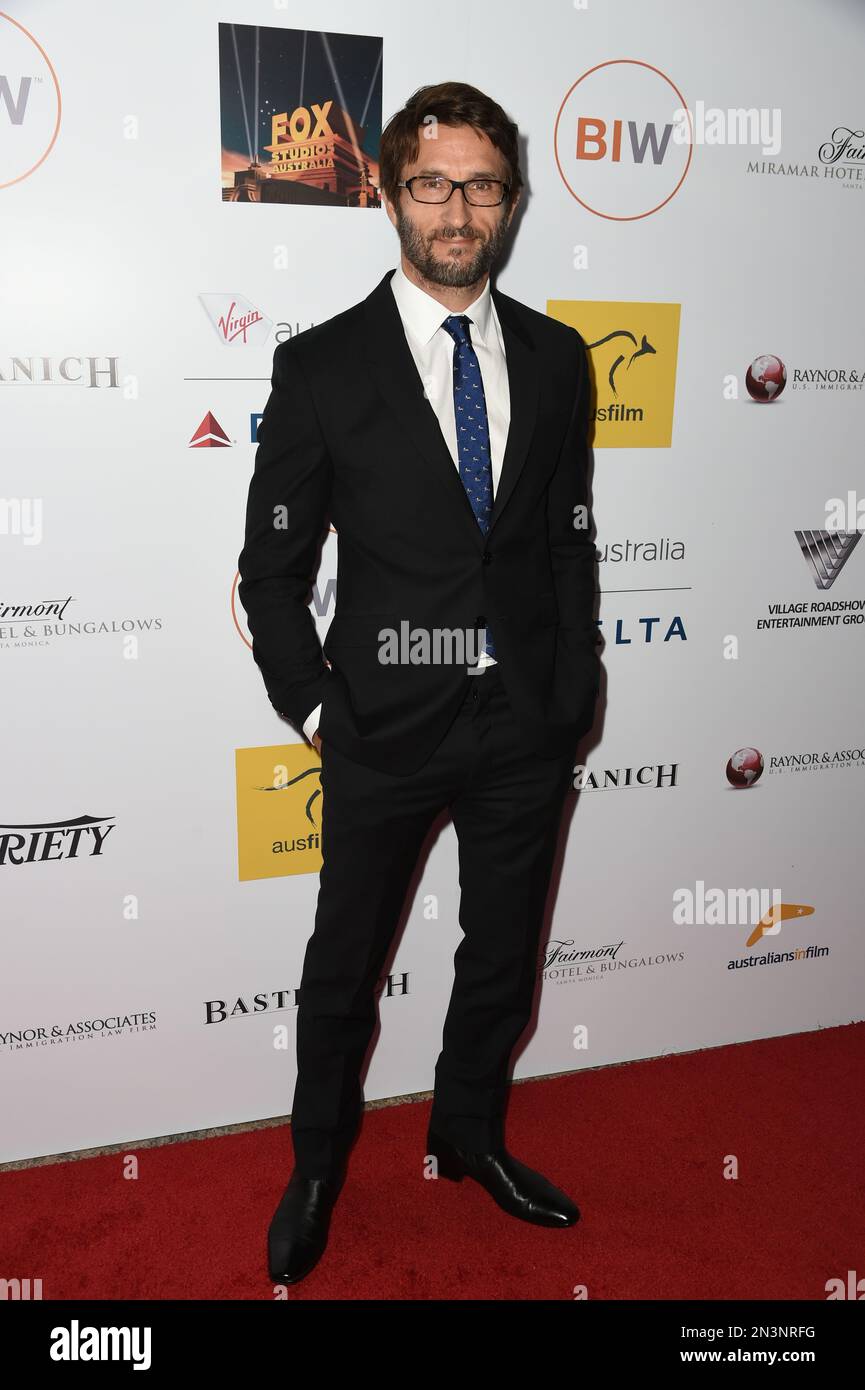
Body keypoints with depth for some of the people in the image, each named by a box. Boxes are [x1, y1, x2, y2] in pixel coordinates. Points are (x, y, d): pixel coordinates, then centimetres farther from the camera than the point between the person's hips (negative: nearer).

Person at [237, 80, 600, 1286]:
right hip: (386, 731, -3)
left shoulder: (557, 360, 3)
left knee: (503, 956, 19)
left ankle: (469, 1134, 45)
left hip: (529, 730, 3)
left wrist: (573, 694, 2)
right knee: (344, 966, 14)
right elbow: (272, 568, -3)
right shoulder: (321, 367, -7)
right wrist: (314, 710, -7)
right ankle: (318, 1163, 40)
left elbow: (571, 541, 7)